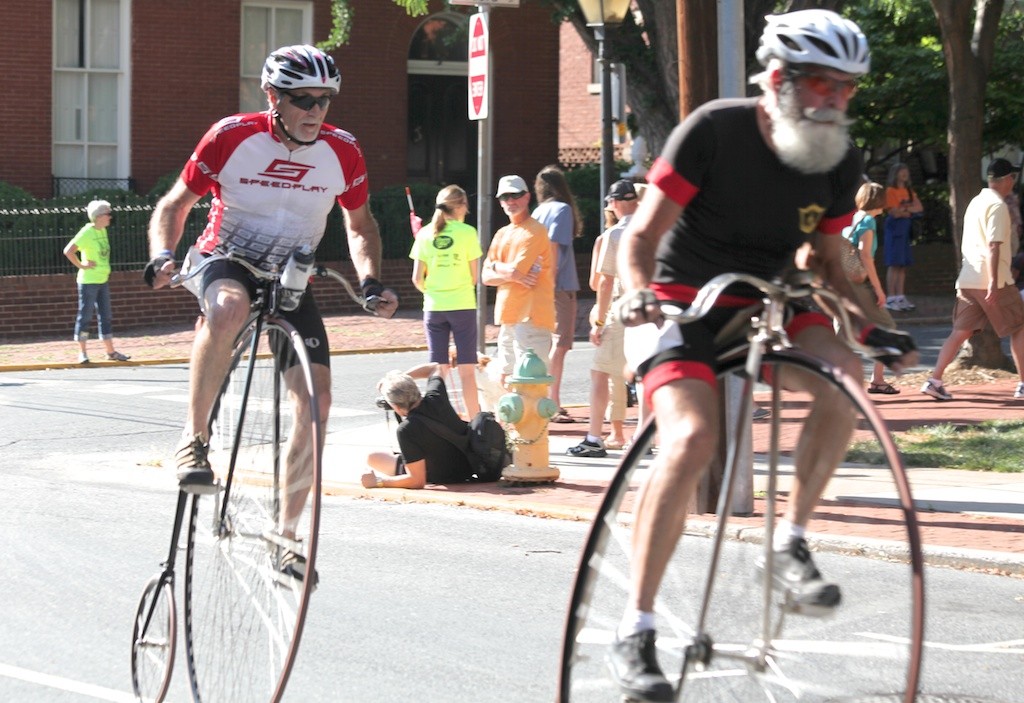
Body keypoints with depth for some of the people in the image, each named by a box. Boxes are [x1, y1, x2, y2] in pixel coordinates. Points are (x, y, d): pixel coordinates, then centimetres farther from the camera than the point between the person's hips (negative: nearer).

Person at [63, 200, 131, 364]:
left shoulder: (103, 230, 9)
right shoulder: (87, 233, -16)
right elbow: (68, 251, -24)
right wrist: (81, 266, -18)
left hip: (103, 280, 8)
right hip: (88, 281, -8)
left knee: (105, 316, 10)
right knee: (85, 316, -1)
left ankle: (110, 351, 15)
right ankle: (82, 352, 5)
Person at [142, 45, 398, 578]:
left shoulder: (341, 153, -7)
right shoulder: (232, 137, -15)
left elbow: (359, 225, 10)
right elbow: (175, 203, -4)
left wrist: (370, 280, -8)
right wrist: (162, 255, -24)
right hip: (227, 261, -3)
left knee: (315, 400, -11)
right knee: (229, 308, -42)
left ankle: (287, 537, 2)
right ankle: (194, 439, -27)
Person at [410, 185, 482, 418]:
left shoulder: (425, 235, 2)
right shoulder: (467, 233, -6)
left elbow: (417, 279, 1)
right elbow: (474, 277, -3)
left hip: (433, 308, 3)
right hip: (462, 306, -3)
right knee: (466, 370, 1)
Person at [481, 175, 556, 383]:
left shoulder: (535, 232, -9)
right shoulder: (502, 234, 18)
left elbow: (517, 268, -17)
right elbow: (486, 276, 12)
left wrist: (497, 267, 3)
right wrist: (511, 275, -7)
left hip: (530, 317, -9)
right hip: (508, 317, 9)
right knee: (506, 379, 14)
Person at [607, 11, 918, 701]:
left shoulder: (840, 158, -1)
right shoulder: (714, 130, -17)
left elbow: (826, 262, 11)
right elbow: (643, 235, -13)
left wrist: (865, 327, -4)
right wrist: (638, 291, -32)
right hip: (684, 304, -5)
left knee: (844, 371, -27)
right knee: (692, 438, -27)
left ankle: (790, 545, -13)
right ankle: (635, 631, -20)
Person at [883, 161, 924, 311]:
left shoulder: (909, 191, 18)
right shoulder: (890, 191, -6)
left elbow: (919, 208, 8)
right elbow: (894, 212, -14)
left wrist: (905, 209, -10)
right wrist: (911, 209, -1)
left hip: (906, 229, 7)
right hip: (895, 227, -7)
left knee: (903, 265, 6)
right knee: (894, 264, -10)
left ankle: (900, 297, 10)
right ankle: (891, 299, -10)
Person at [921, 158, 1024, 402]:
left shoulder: (976, 202, 17)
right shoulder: (997, 206, -11)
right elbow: (993, 246, -20)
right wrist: (994, 282, -25)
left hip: (967, 280, 8)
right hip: (992, 280, -8)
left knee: (960, 332, 5)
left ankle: (934, 380, -6)